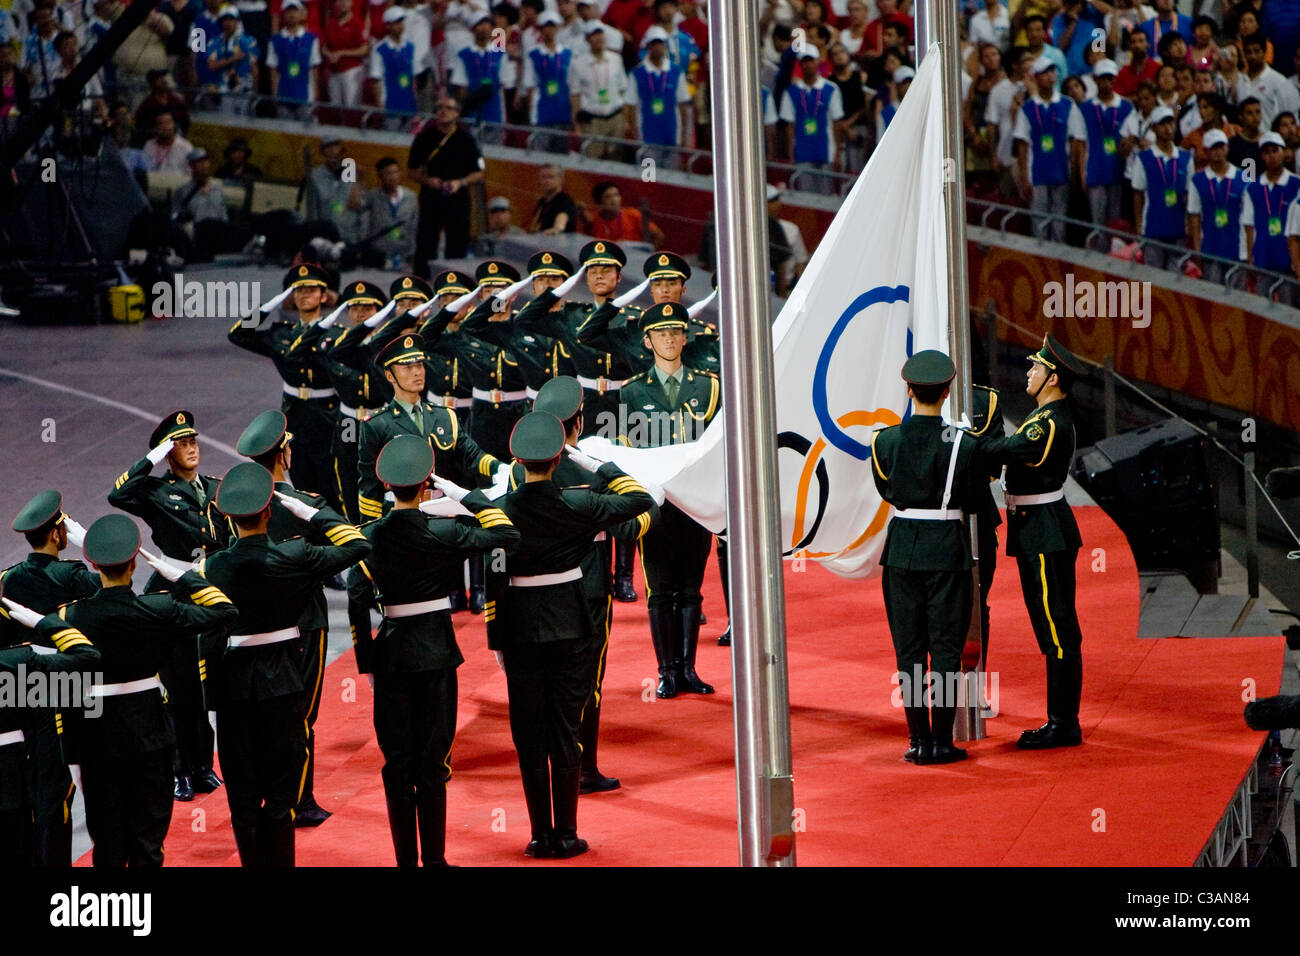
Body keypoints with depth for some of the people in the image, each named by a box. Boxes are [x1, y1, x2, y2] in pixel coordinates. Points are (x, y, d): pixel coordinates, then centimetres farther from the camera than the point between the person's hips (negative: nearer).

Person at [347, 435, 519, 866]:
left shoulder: (370, 537, -4)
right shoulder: (443, 533, -10)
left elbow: (357, 603, -6)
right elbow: (507, 535, -4)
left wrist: (367, 663, 2)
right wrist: (463, 494, -2)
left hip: (391, 653, 2)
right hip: (436, 653, -2)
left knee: (397, 761, 9)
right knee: (434, 760, 4)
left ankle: (405, 859, 11)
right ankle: (433, 858, 6)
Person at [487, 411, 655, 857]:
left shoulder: (501, 511, -8)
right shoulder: (578, 504, -9)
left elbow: (493, 579, -5)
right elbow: (640, 499, 2)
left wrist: (496, 640, 3)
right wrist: (594, 462, 1)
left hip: (520, 631, 0)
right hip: (570, 628, 0)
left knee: (529, 734, 7)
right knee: (566, 730, 6)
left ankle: (540, 836, 9)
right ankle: (566, 834, 7)